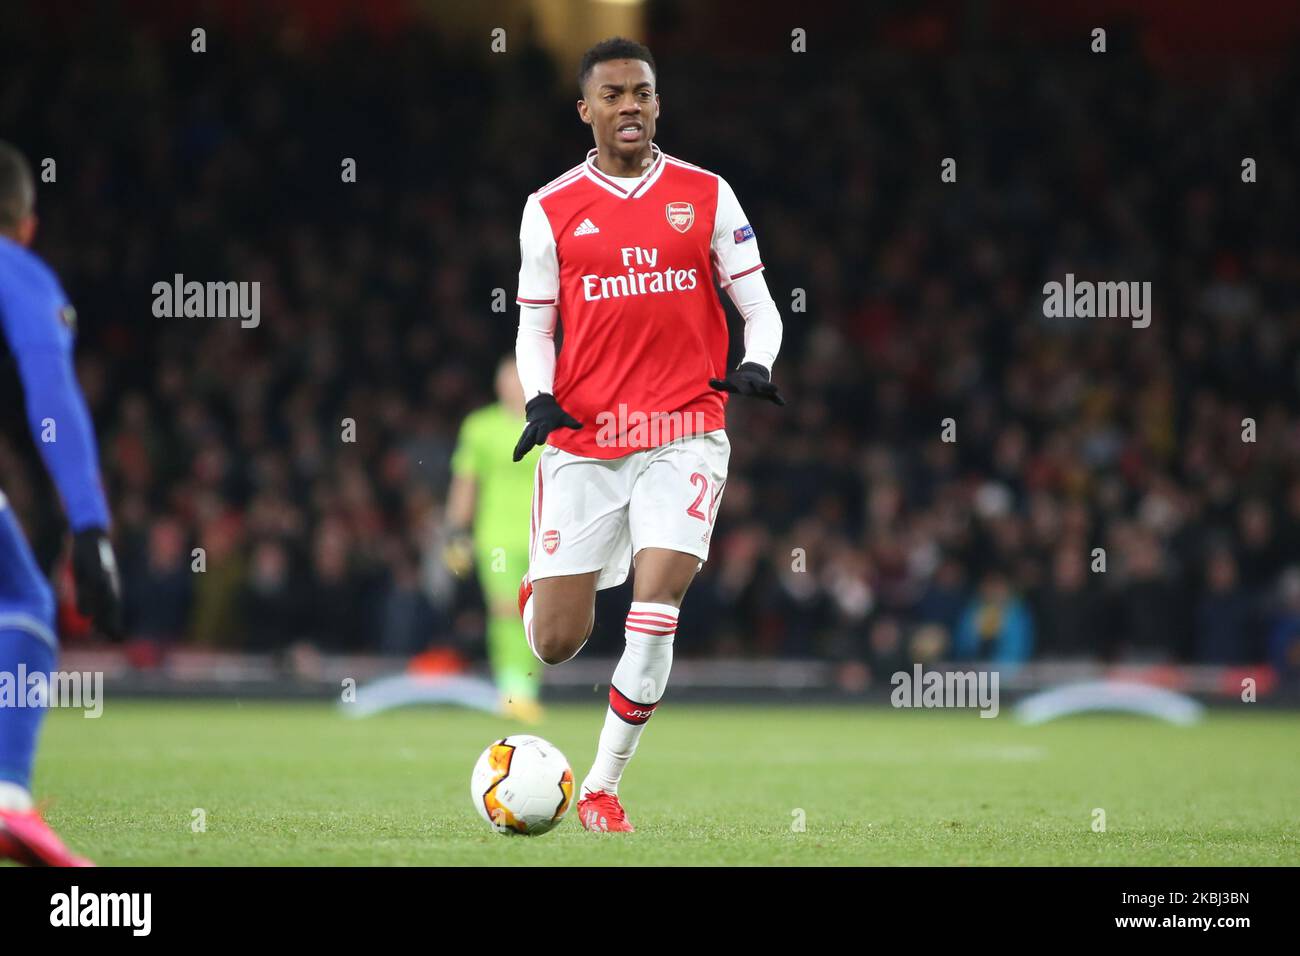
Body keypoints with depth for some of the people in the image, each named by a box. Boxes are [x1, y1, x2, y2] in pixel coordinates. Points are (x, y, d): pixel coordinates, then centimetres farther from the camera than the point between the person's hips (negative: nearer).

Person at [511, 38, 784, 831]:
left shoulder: (706, 195, 5)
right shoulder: (552, 209, 5)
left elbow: (758, 305, 8)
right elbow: (534, 324, 11)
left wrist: (756, 365, -13)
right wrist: (540, 399, -8)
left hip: (684, 434, 0)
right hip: (583, 439, 1)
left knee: (657, 602, -18)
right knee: (556, 646, 1)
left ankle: (604, 786, -4)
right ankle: (539, 591, 41)